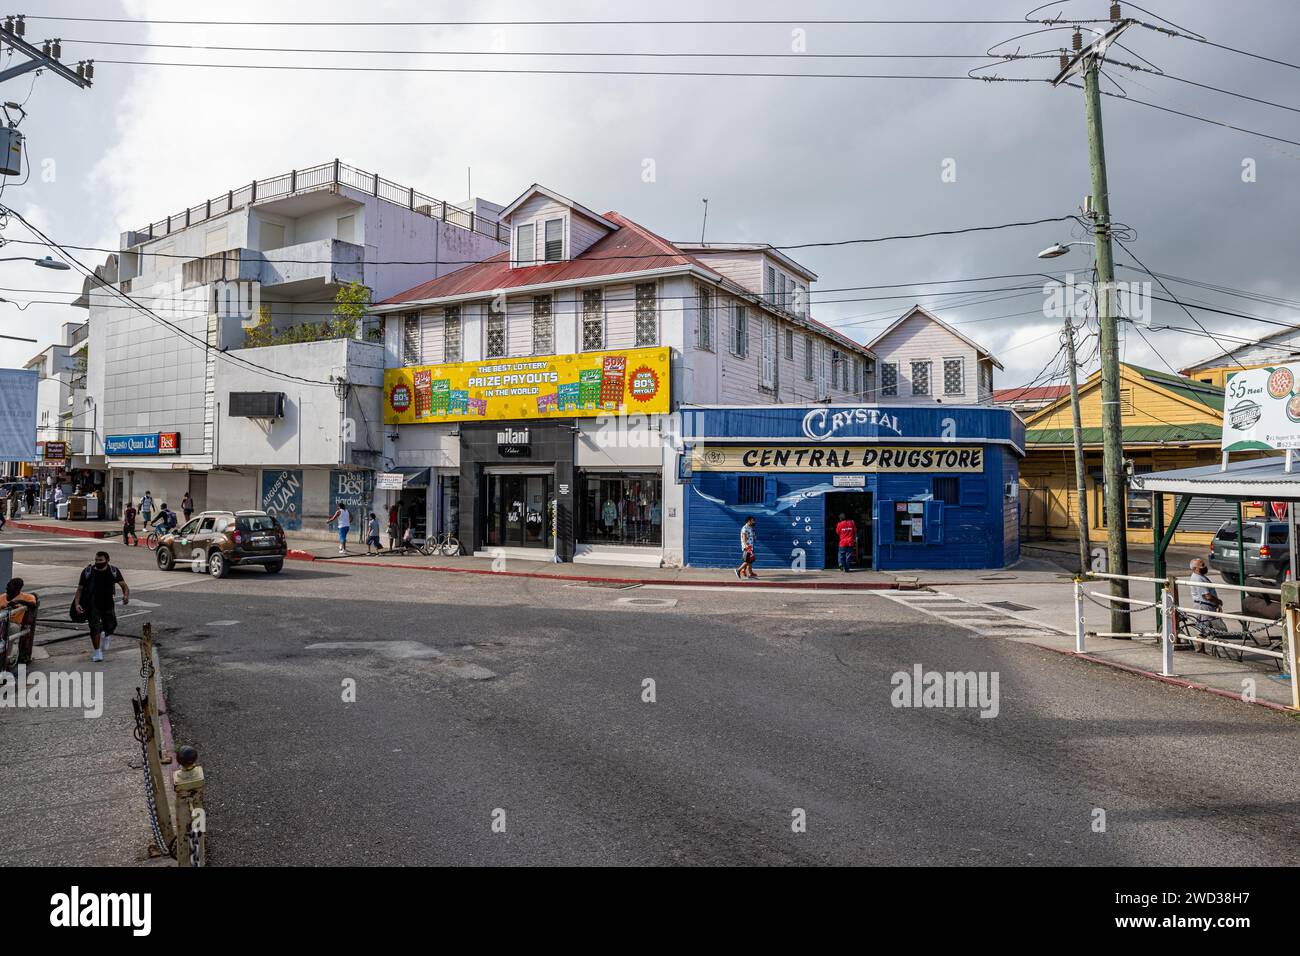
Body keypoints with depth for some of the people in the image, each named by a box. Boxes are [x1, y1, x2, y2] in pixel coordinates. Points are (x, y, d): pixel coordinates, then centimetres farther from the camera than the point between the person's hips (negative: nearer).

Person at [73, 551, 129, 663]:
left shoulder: (113, 571, -8)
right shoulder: (88, 572, -10)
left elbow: (124, 586, -7)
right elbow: (80, 589, -4)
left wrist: (126, 596, -28)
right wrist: (77, 603, -18)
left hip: (108, 605, 2)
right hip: (92, 606, -2)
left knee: (111, 626, 12)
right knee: (95, 628, -10)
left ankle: (106, 636, 49)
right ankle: (97, 652, 6)